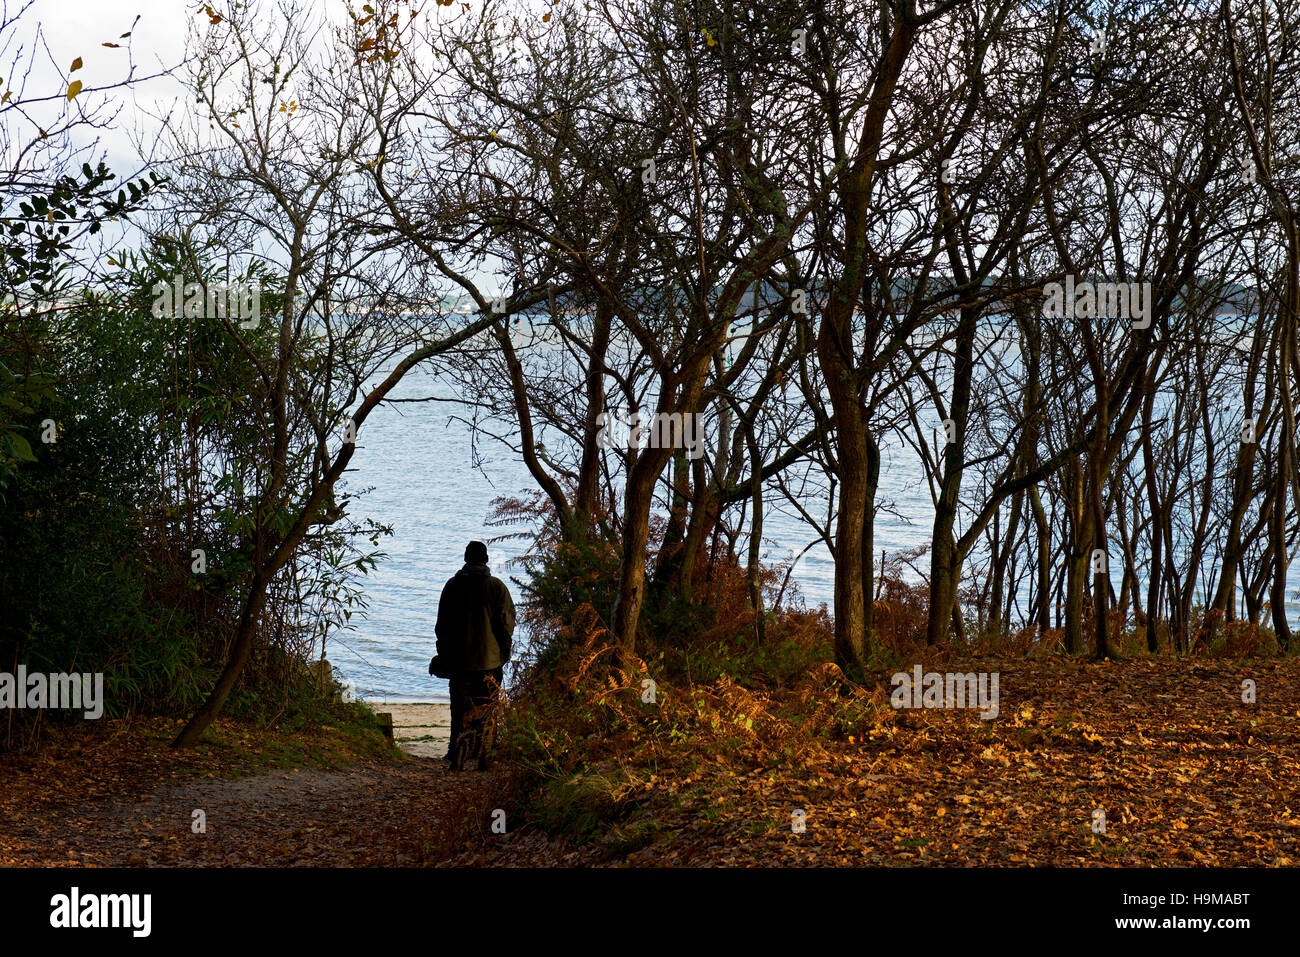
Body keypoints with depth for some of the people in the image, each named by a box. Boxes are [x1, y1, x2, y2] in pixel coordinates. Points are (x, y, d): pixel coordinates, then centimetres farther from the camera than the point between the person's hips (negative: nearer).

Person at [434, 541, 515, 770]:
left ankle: (457, 756, 6)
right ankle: (483, 757, 8)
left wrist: (444, 655, 12)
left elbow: (442, 625, 3)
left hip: (459, 659, 1)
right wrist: (503, 654, 8)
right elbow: (507, 624, -3)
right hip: (491, 661, -1)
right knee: (486, 711, 8)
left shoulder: (453, 585, -1)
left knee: (460, 709, 9)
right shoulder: (497, 587, -5)